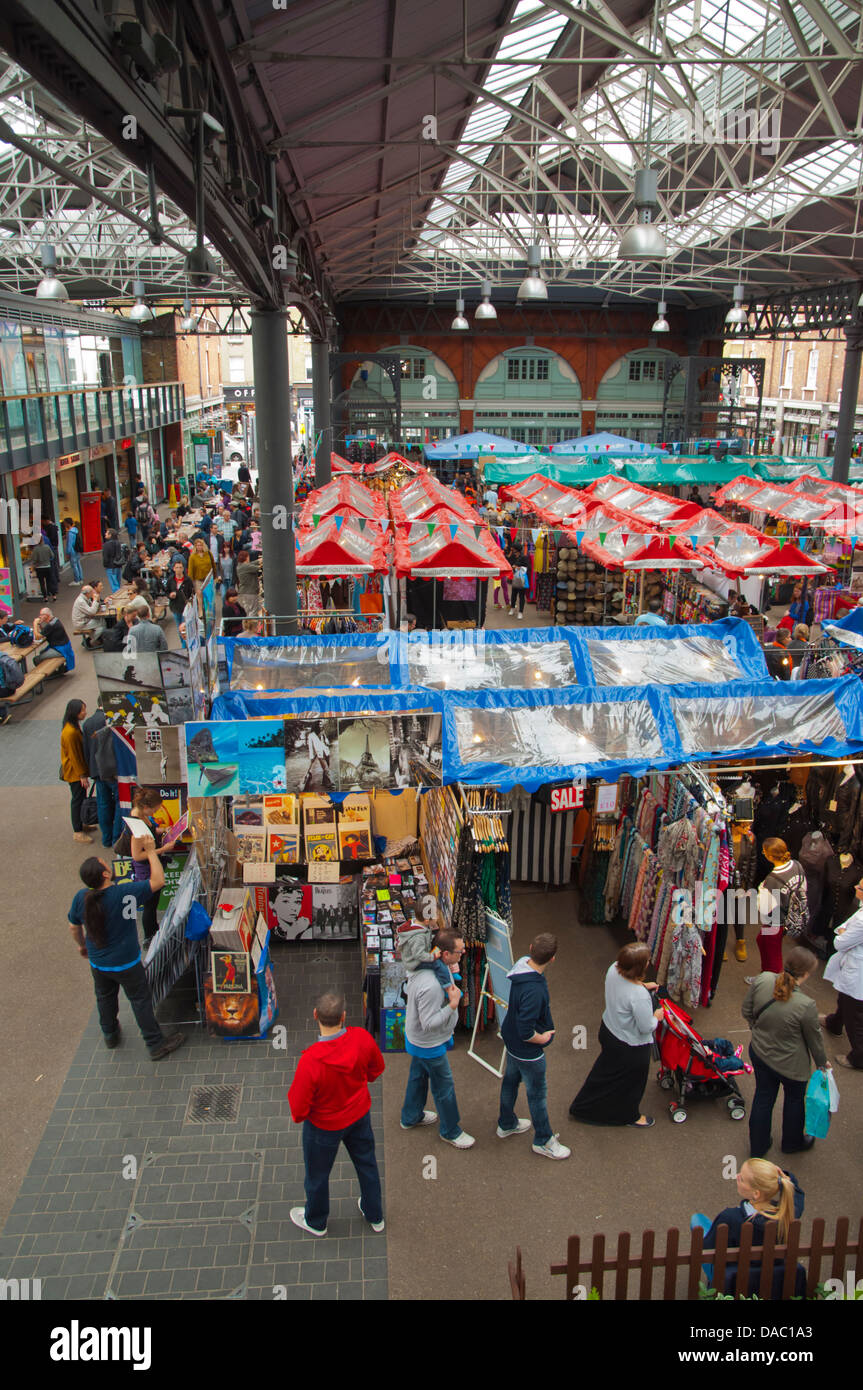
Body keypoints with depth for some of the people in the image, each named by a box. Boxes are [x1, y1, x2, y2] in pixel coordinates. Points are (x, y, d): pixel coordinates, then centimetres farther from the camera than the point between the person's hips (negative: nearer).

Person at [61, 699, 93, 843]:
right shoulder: (70, 732, -27)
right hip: (74, 772, -10)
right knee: (78, 799, 0)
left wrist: (83, 772, 19)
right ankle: (77, 832, 11)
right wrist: (82, 775, -17)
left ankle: (79, 824, 36)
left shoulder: (75, 726, 4)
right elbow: (74, 756, -23)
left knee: (80, 798, 21)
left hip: (78, 770, 10)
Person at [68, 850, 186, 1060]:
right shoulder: (123, 893, -31)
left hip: (98, 963, 5)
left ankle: (110, 1035, 51)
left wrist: (81, 945, 23)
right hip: (126, 963, -5)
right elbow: (158, 880, -26)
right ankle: (156, 1045, 22)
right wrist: (151, 851, -18)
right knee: (140, 1000, 11)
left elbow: (74, 927, 3)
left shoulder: (80, 897, -15)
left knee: (105, 998, 28)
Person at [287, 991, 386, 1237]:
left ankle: (315, 1222, 51)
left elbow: (299, 1109, -27)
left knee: (318, 1174, 25)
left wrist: (297, 1116, -4)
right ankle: (375, 1216, 51)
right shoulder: (362, 1038, -28)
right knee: (367, 1163, 28)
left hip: (324, 1126, -4)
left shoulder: (310, 1061, -40)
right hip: (360, 1114, 4)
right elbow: (376, 1069, -6)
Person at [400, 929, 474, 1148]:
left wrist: (450, 974, -6)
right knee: (444, 1087, 12)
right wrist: (453, 1005, -35)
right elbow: (429, 1024, -33)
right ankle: (451, 1131, 33)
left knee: (418, 1076, 29)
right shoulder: (431, 986, -40)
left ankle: (411, 1116, 51)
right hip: (429, 1044, -9)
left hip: (416, 1039, 9)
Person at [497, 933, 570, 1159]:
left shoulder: (523, 965, -14)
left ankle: (506, 1124, 50)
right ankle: (543, 1141, 36)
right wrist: (543, 1038, -16)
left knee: (511, 1079, 27)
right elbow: (526, 1033, -33)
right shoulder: (533, 991, -41)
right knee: (537, 1093, 14)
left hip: (510, 1037, 8)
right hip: (527, 1049, -8)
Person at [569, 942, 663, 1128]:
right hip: (630, 1046, -7)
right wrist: (657, 1016, -6)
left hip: (608, 1029, 7)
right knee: (631, 1080, 22)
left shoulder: (614, 970, -19)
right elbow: (646, 1027, -25)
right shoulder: (639, 996, -41)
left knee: (607, 1069, 32)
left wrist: (642, 986, 3)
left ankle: (582, 1108, 53)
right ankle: (631, 1116, 49)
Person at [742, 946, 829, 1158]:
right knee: (794, 1100, 26)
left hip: (759, 1053, 4)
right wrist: (822, 1063, 6)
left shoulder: (761, 980, -22)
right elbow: (814, 1039, -14)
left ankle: (757, 1146, 43)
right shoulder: (806, 1006, -34)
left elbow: (747, 1012, -4)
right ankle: (793, 1142, 51)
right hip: (790, 1064, -4)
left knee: (763, 1097, 24)